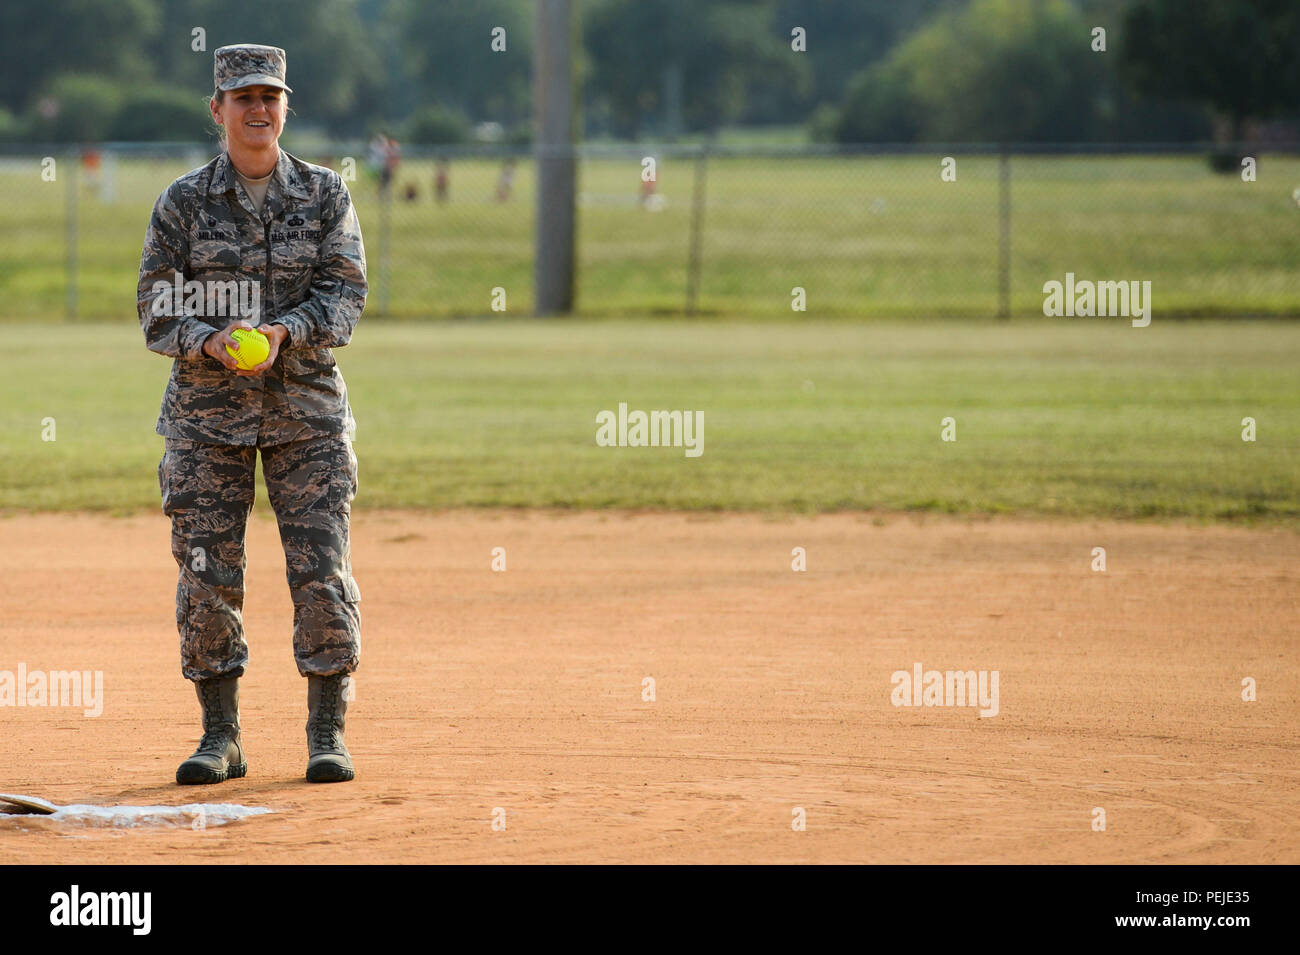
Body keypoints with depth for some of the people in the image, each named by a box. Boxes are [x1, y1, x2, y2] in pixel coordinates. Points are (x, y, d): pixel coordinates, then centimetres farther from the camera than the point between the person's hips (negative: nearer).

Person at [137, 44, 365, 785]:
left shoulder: (326, 195, 3)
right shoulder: (183, 204, 2)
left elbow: (345, 294, -5)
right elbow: (158, 308, -2)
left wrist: (282, 332, -23)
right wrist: (212, 341, -21)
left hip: (306, 403, 0)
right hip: (206, 407, 0)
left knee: (324, 572, -6)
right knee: (206, 575, -2)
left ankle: (329, 734, 3)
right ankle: (221, 737, 9)